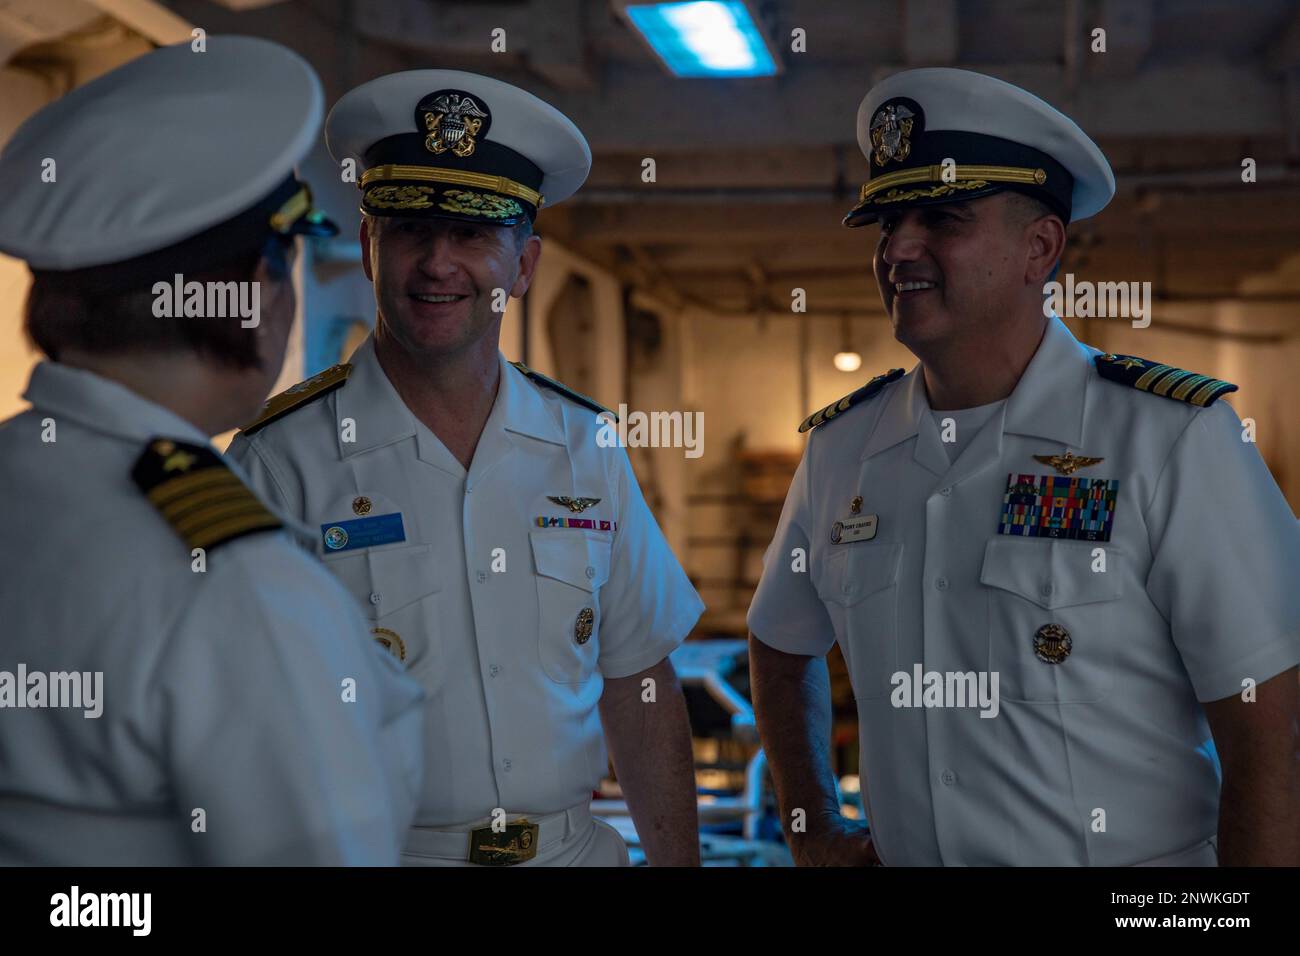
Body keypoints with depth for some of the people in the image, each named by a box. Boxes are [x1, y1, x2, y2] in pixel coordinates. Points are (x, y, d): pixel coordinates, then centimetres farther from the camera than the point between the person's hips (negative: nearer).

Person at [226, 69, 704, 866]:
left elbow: (639, 691, 6)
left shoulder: (585, 446, 2)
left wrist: (678, 860, 2)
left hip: (575, 850, 4)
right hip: (371, 853, -4)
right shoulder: (283, 462, -11)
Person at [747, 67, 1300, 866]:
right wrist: (814, 835, 7)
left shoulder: (1173, 440, -15)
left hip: (1131, 861, -4)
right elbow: (781, 648, 14)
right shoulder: (840, 447, -1)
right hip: (899, 856, 4)